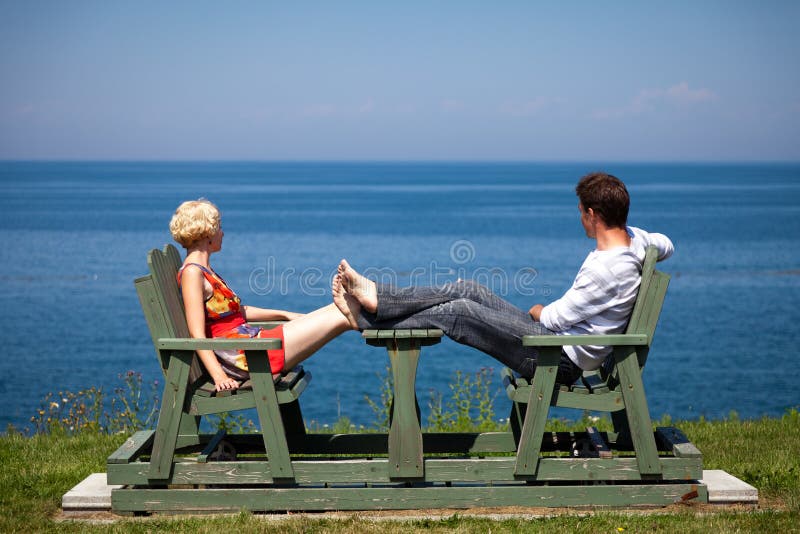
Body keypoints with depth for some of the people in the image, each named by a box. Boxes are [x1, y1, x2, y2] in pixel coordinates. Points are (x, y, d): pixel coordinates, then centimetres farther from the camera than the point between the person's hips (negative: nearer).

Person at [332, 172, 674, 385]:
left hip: (561, 359, -10)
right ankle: (375, 298, 1)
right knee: (466, 290, 2)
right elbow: (666, 245, 27)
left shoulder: (607, 270, -27)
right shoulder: (632, 237, 2)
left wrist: (537, 312, 3)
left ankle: (369, 320, -4)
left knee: (456, 312, -14)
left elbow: (554, 318, -19)